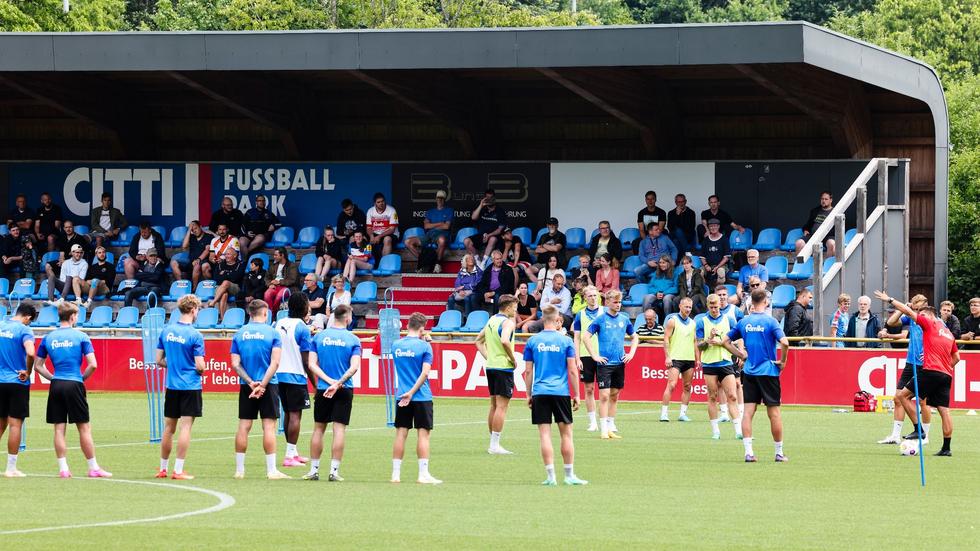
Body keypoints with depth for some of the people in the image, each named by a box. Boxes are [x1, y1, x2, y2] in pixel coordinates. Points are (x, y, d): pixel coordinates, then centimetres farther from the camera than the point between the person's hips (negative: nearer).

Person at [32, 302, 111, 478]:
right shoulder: (81, 337, -3)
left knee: (59, 428, 5)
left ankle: (63, 468, 2)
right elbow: (93, 364, -9)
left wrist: (53, 377, 14)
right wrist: (83, 377, 7)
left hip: (56, 385, 3)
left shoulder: (48, 338, 7)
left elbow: (37, 365, 10)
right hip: (74, 384, -3)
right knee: (84, 428, 3)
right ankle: (93, 468, 6)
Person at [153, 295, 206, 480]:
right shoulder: (195, 335, -12)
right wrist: (201, 371, 8)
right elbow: (200, 366, -14)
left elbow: (159, 360, 7)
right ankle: (178, 470, -5)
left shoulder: (166, 331, 4)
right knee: (185, 427, -3)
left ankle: (163, 468, 19)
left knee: (169, 428, 13)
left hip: (171, 386, 5)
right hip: (190, 387, -5)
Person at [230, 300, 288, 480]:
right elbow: (275, 362, -11)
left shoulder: (239, 334, 5)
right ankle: (271, 470, -3)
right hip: (269, 385, -3)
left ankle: (239, 470, 7)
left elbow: (235, 364, -2)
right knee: (269, 426, -1)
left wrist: (251, 382, -7)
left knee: (244, 427, 5)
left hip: (246, 385, 3)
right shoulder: (272, 333, -3)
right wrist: (262, 384, -12)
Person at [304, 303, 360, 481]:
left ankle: (314, 469, 13)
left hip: (322, 389, 2)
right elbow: (354, 367, -14)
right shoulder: (353, 340, -3)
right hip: (344, 391, -2)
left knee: (318, 428, 10)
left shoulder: (319, 337, 3)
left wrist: (329, 380, -8)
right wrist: (338, 383, -17)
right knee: (339, 429, -1)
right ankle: (334, 471, -4)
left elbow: (312, 364, -4)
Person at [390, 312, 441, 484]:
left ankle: (395, 473, 5)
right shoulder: (424, 346, -9)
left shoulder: (396, 345, 4)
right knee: (423, 434, 0)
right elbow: (425, 372, -16)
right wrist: (412, 392, -16)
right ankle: (423, 474, -3)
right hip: (422, 397, -4)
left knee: (400, 434, 6)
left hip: (401, 397, 4)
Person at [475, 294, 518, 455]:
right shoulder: (507, 322, -12)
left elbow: (479, 340, 23)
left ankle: (493, 443, 19)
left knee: (494, 405, 15)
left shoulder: (491, 320, 14)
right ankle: (495, 445, -8)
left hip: (491, 366, 9)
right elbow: (505, 341, -30)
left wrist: (488, 357, 16)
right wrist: (513, 359, -17)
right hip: (504, 368, -9)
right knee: (502, 407, -6)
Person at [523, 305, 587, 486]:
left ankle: (551, 476, -2)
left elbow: (528, 371, 4)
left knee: (545, 435, 1)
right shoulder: (565, 341, -1)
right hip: (561, 392, -1)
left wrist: (529, 394, 12)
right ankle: (569, 475, 9)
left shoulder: (532, 341, 3)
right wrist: (576, 395, 5)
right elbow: (572, 370, -2)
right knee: (566, 434, 7)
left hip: (539, 392, 1)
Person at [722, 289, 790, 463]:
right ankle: (779, 453, 10)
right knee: (774, 413, 4)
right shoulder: (770, 321, -9)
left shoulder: (744, 322, 5)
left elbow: (725, 341, 10)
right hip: (768, 371, -3)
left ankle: (748, 452, -6)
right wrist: (782, 361, -5)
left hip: (749, 372, 3)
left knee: (748, 412, 2)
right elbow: (784, 343, -20)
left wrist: (742, 355, 12)